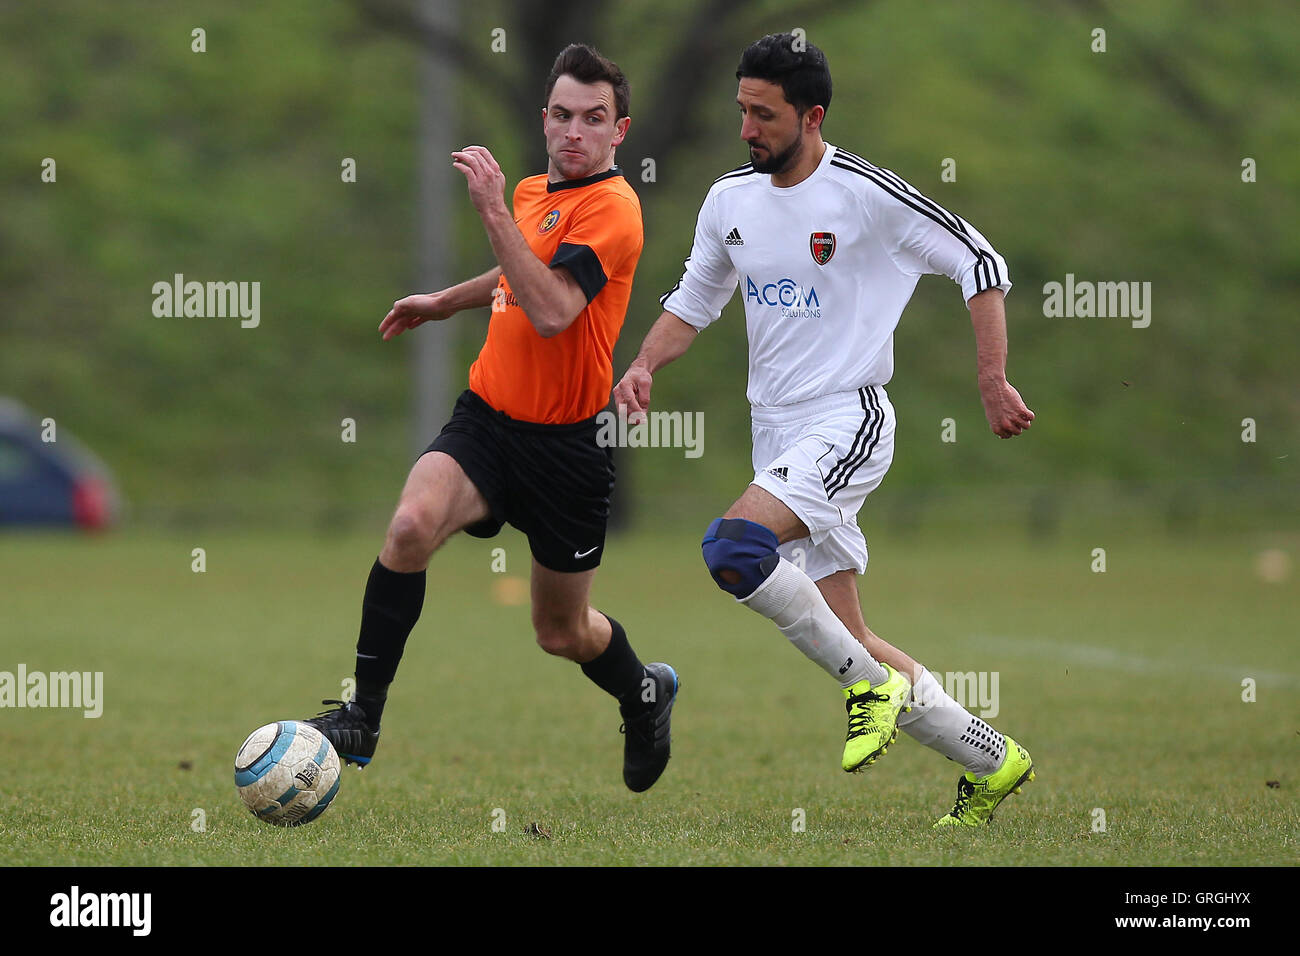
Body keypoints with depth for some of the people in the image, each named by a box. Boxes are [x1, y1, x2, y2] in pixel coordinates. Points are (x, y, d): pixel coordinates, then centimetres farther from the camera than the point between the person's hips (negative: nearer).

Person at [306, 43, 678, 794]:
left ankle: (647, 695, 45)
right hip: (487, 418, 5)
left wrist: (492, 210, -31)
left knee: (563, 633, 11)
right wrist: (444, 303, 37)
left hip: (564, 444, -5)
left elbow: (552, 311, -30)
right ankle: (362, 718, -20)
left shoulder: (612, 208, -16)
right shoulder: (536, 191, 7)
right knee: (412, 523, -26)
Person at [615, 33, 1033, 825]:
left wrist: (994, 382, -11)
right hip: (779, 434, 7)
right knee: (844, 640, 5)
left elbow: (980, 263, -6)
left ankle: (872, 685, -13)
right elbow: (695, 300, 22)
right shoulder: (730, 200, 7)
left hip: (849, 421, -7)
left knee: (732, 547, -29)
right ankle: (992, 762, 18)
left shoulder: (865, 194, -12)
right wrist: (645, 366, 4)